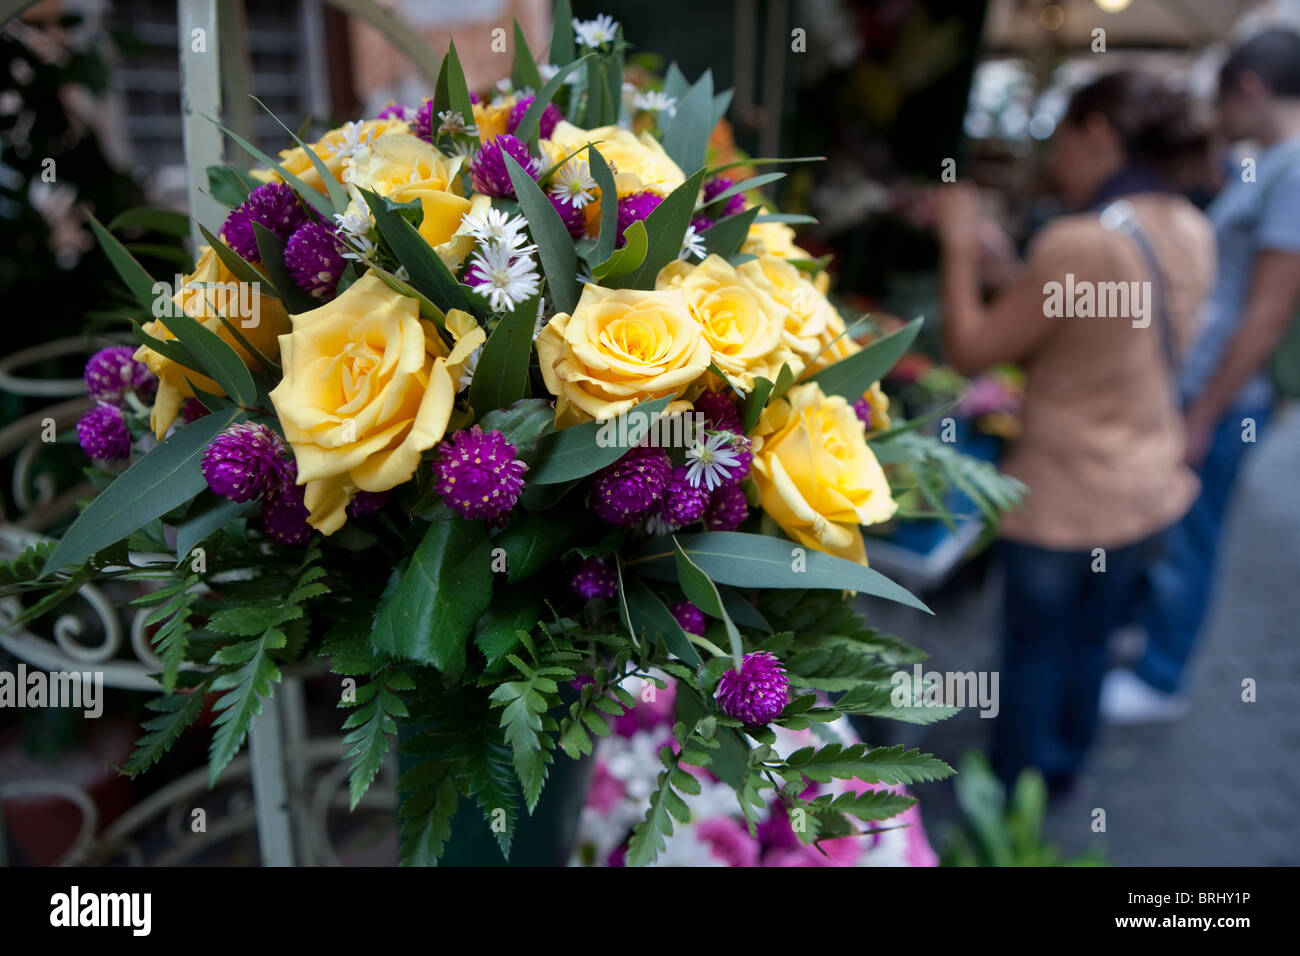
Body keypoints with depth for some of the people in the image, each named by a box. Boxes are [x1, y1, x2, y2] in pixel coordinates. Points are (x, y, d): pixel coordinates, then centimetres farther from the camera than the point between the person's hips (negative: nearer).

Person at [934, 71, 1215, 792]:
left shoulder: (1079, 242, -27)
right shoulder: (1192, 232, -1)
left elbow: (969, 350, -20)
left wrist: (960, 246, -9)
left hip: (1063, 496, -7)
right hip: (1146, 482, 7)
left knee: (1033, 656, 14)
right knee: (1089, 642, 25)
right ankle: (1063, 768, 46)